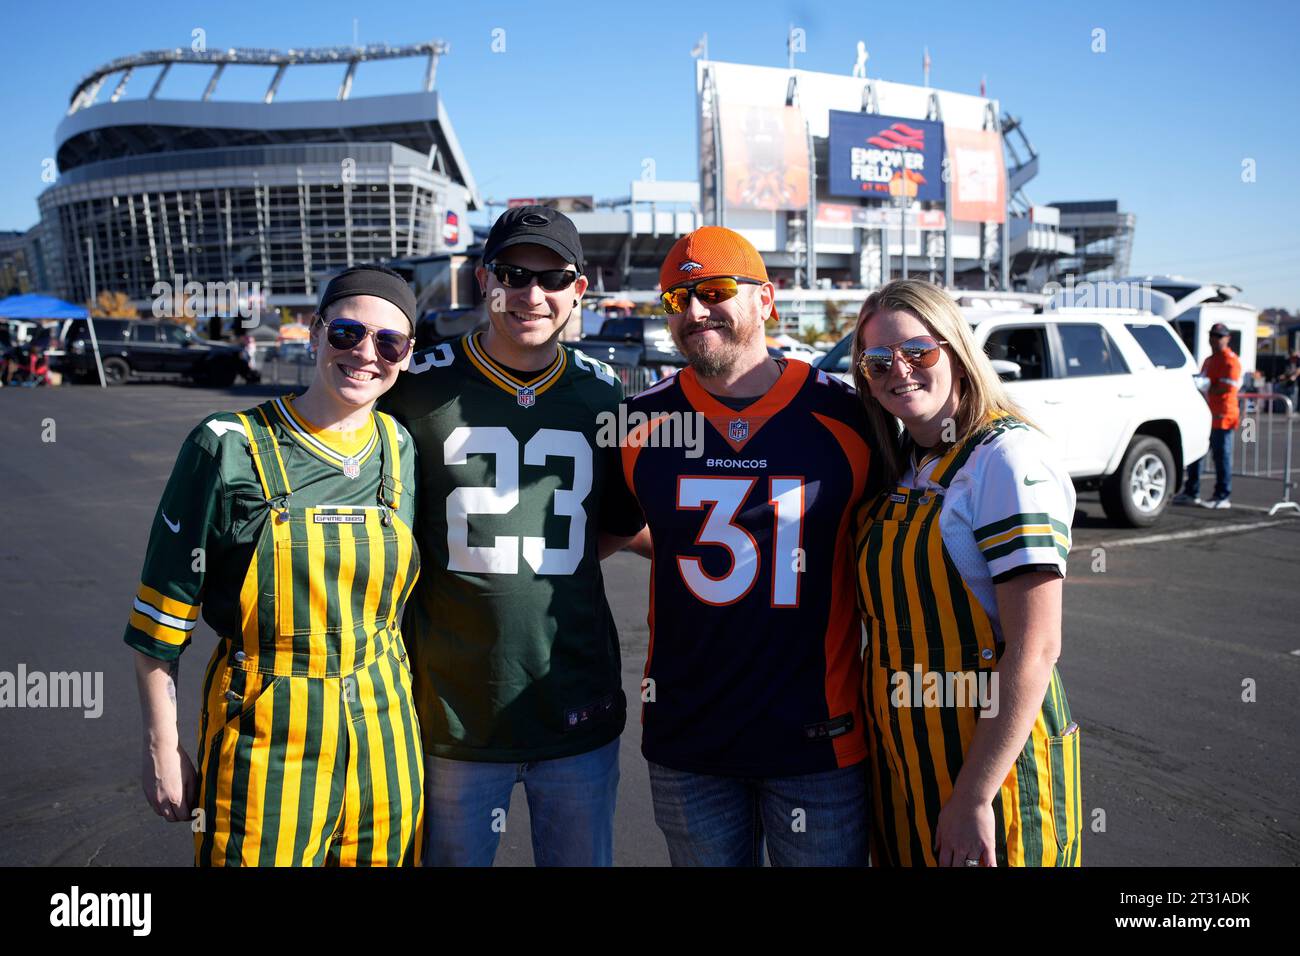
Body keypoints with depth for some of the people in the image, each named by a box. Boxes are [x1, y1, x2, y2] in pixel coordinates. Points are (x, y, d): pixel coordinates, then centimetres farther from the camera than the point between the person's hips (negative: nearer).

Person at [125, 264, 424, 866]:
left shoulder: (401, 450, 2)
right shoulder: (231, 447, -10)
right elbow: (160, 618, -5)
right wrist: (162, 749, -4)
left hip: (382, 734, 4)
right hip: (264, 744, -3)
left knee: (385, 856, 16)